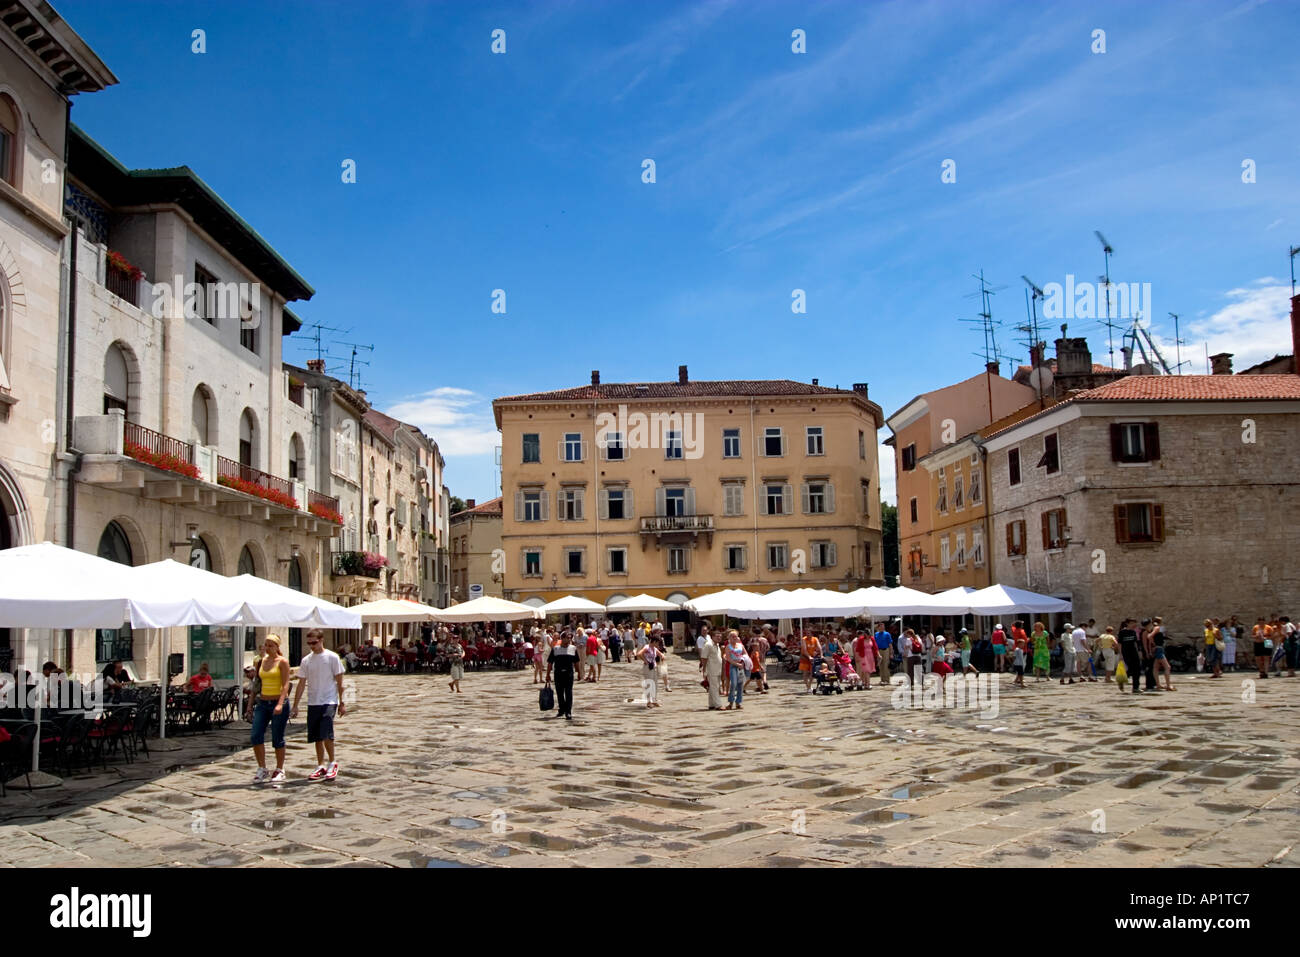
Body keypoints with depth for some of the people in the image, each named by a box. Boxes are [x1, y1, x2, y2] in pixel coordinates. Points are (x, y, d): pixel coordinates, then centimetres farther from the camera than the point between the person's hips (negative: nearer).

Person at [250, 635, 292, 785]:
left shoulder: (282, 661, -6)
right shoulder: (262, 661, 12)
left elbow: (285, 684, -14)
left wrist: (280, 704, -23)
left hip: (278, 703, -5)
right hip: (263, 703, 5)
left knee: (277, 739, 0)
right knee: (255, 736, -5)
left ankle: (279, 771, 14)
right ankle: (262, 769, 8)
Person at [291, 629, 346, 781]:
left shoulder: (332, 657, -5)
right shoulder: (306, 660, 7)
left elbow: (339, 682, -2)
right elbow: (301, 684, 10)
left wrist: (342, 703, -4)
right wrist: (295, 706, 8)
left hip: (329, 701, -5)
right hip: (313, 703, 5)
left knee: (326, 734, -16)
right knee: (317, 737, 8)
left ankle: (332, 763, 2)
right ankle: (321, 766, 20)